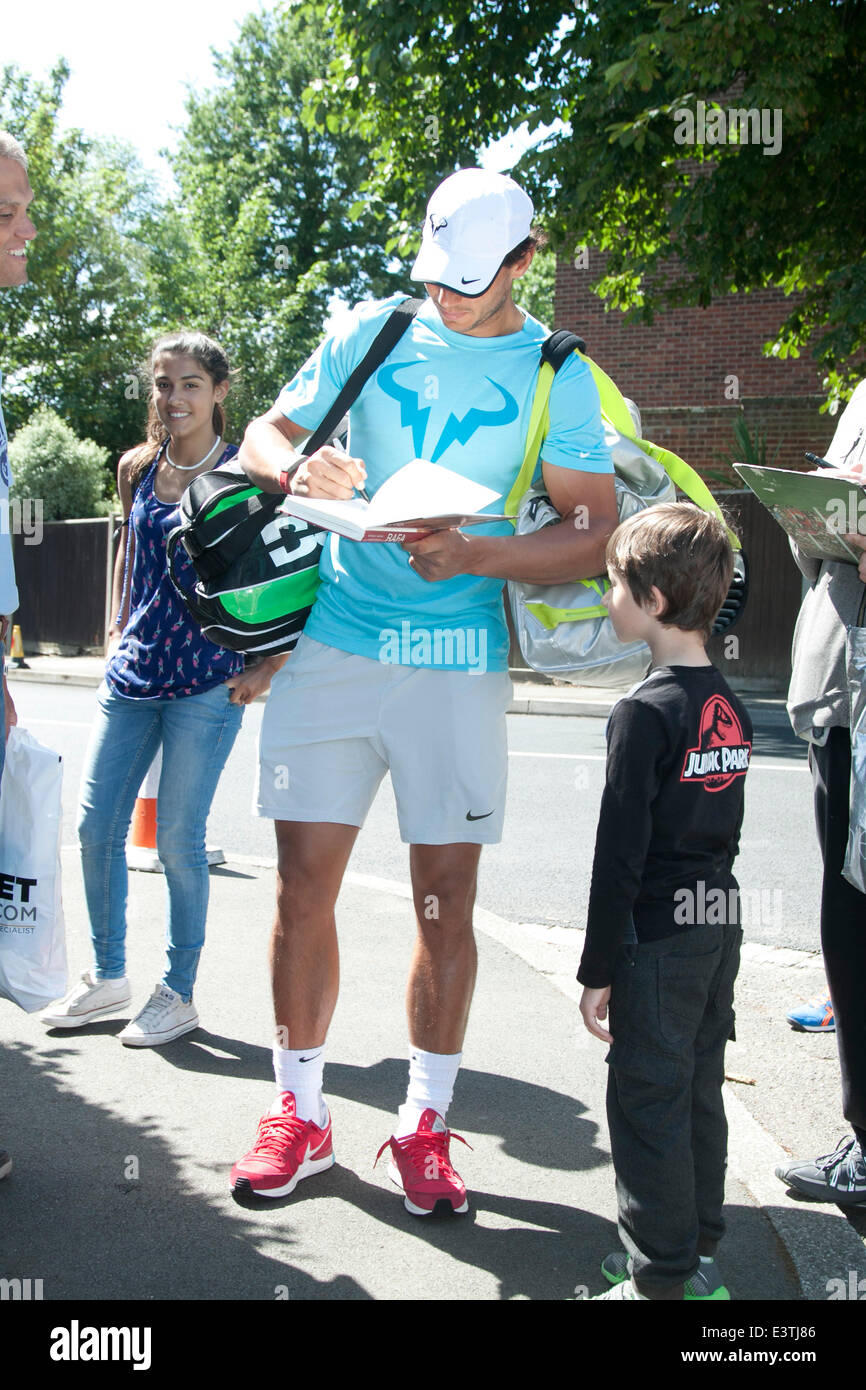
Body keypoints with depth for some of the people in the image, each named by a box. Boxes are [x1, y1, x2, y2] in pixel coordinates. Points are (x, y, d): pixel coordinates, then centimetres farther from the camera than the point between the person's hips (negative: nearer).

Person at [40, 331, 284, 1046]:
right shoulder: (137, 468, 9)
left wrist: (268, 668, -9)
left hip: (206, 681, -5)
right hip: (132, 673, 6)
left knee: (179, 839, -1)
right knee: (97, 826, 6)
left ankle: (179, 994, 15)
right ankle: (108, 977, 24)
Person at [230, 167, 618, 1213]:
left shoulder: (556, 376, 2)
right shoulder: (371, 332, 8)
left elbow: (598, 535, -2)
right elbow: (264, 435, 12)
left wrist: (478, 555, -19)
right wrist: (298, 471, -13)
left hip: (457, 656, -1)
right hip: (334, 642, 2)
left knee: (446, 898, 2)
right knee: (304, 882, 1)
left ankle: (425, 1125, 18)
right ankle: (299, 1114, 17)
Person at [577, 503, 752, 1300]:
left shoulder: (646, 712, -18)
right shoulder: (729, 708, 6)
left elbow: (620, 855, -17)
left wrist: (600, 968, -11)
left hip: (660, 937, -8)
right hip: (721, 925, 8)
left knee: (648, 1103, 3)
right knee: (699, 1091, 17)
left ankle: (662, 1277, 12)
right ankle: (697, 1249, 29)